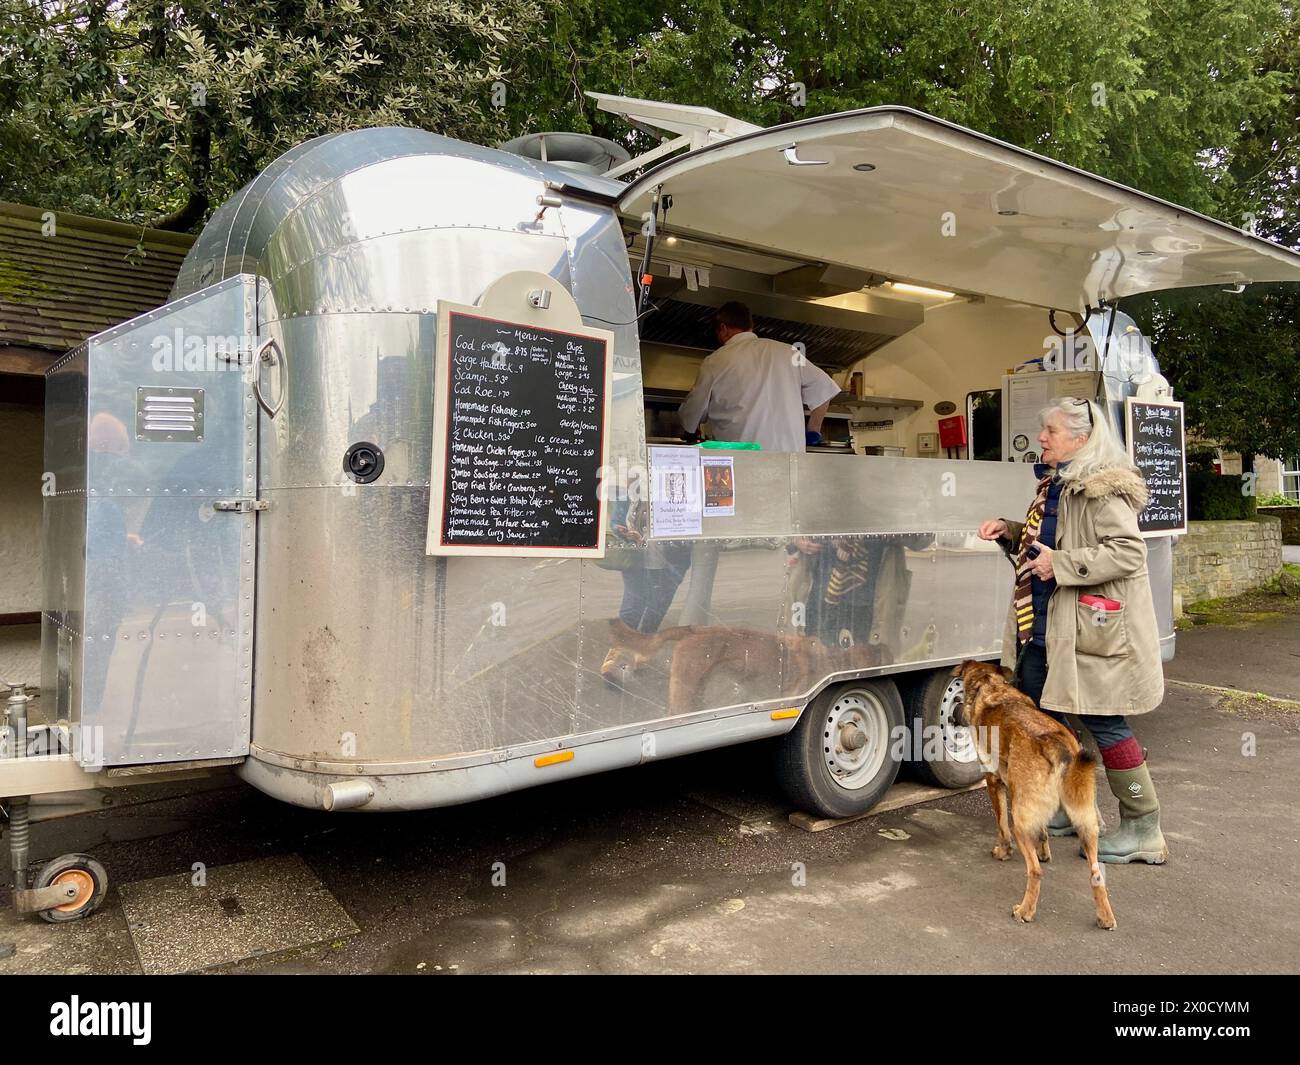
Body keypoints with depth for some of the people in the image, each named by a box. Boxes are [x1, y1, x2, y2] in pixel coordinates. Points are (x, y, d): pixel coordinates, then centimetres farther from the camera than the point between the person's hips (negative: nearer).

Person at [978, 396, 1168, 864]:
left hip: (1091, 628, -10)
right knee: (1040, 712, 16)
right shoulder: (1053, 484, 12)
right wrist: (1010, 531, 8)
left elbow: (1129, 552, -23)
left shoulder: (1103, 489, -16)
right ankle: (1067, 808, 33)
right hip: (1043, 626, 10)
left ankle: (1143, 827, 14)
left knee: (1102, 721, -2)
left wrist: (1060, 563, -25)